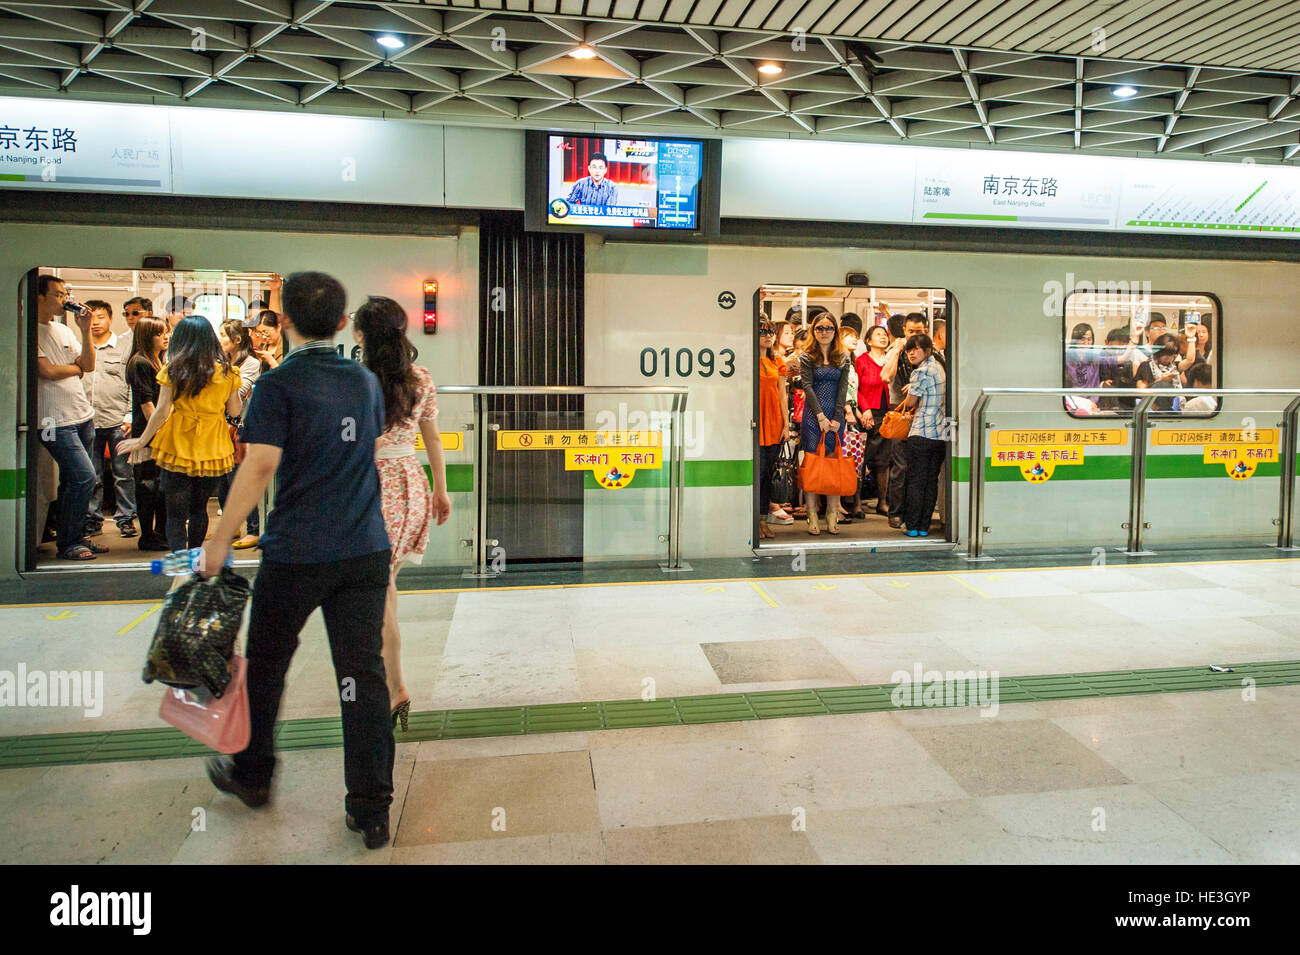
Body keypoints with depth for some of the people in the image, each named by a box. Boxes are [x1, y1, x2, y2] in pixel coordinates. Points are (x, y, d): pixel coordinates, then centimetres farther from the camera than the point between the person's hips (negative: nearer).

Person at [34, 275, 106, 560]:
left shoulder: (64, 330, 15)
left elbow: (89, 365, 9)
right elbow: (46, 371, -15)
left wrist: (85, 330, -1)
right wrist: (76, 367, 1)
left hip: (82, 416, 7)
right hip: (56, 421, -7)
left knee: (73, 481, 13)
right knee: (84, 476, -14)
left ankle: (77, 536, 22)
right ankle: (67, 543, -2)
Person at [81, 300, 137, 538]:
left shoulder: (125, 346, 5)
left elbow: (134, 384, 2)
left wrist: (130, 416, -5)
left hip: (117, 420, -3)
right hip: (88, 420, 3)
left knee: (123, 472, 1)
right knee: (91, 475, 7)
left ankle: (126, 518, 8)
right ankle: (93, 518, 16)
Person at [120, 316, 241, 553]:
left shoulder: (173, 371, -6)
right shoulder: (226, 371, -1)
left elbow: (162, 412, -6)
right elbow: (235, 411, 5)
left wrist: (142, 441, 5)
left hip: (179, 445, -3)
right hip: (212, 448, 3)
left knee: (176, 515, 3)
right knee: (199, 509, 19)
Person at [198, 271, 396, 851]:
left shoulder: (278, 385, -9)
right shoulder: (366, 381, 8)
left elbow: (260, 464, -16)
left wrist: (221, 538, -9)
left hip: (296, 553, -4)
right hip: (365, 551, 4)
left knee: (266, 665, 18)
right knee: (363, 672, 5)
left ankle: (252, 775, 37)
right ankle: (371, 811, 9)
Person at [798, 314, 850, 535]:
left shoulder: (843, 357, 10)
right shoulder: (806, 357, 3)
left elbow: (843, 389, 4)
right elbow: (808, 387, -4)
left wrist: (836, 418, -6)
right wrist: (821, 416, -12)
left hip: (835, 416, 2)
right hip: (812, 415, -2)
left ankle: (832, 516, 6)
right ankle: (812, 517, 0)